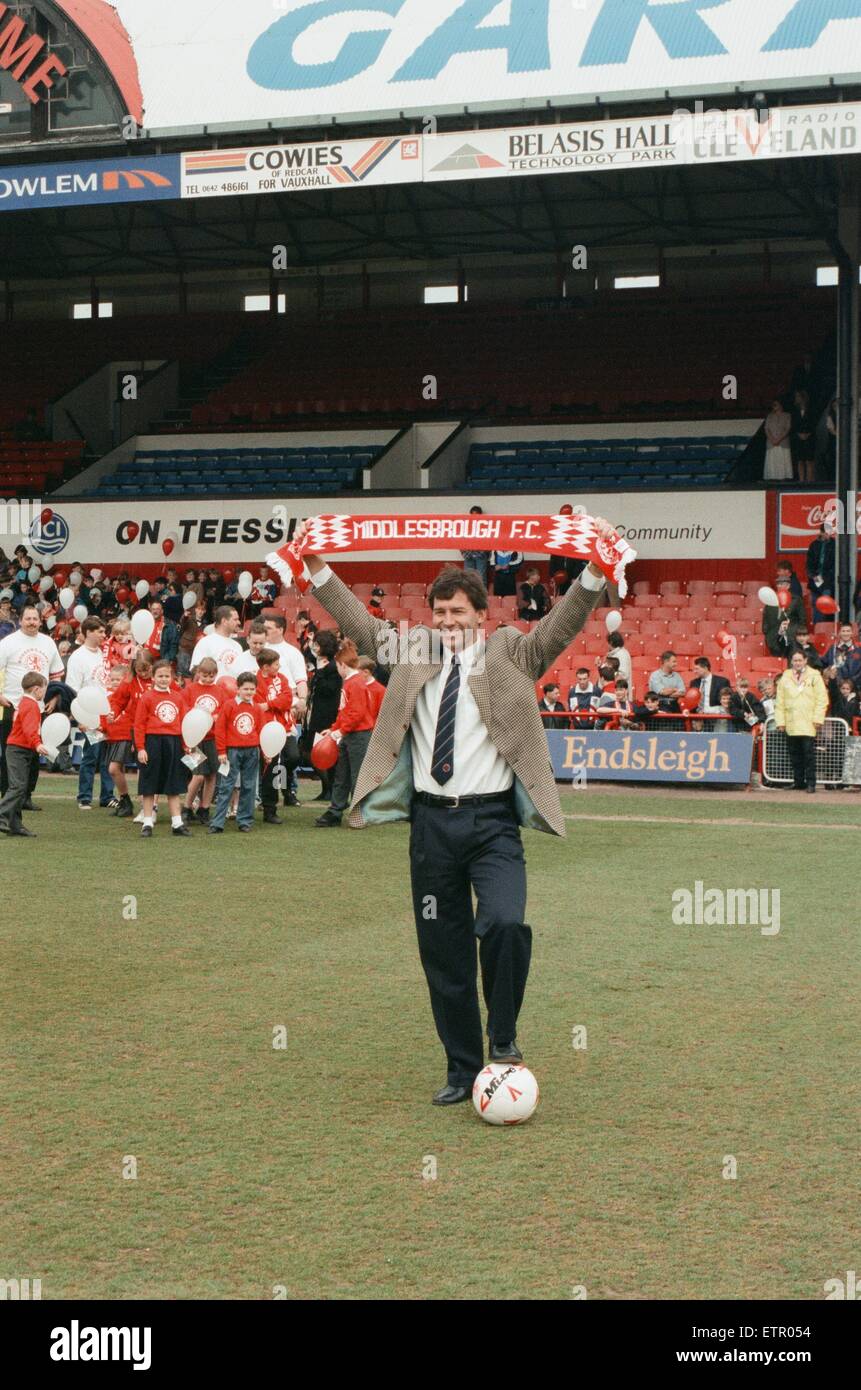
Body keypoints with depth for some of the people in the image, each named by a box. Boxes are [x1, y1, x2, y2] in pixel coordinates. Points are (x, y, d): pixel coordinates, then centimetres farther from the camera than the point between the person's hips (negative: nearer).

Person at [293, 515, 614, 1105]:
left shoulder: (511, 653, 4)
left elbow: (562, 625, -8)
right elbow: (360, 623, 12)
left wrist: (595, 573, -23)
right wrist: (318, 569, 2)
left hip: (492, 820, -3)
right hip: (431, 820, 3)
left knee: (505, 925, -24)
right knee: (444, 952, 7)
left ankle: (503, 1036, 1)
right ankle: (463, 1070, 19)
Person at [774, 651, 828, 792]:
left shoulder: (814, 676, 5)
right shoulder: (785, 678, 13)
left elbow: (822, 699, 1)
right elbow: (780, 702, 12)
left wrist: (818, 719, -7)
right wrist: (780, 721, 4)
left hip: (808, 723, -3)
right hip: (791, 724, 3)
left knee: (809, 753, -8)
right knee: (795, 754, 4)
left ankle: (811, 783, -5)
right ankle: (798, 782, 11)